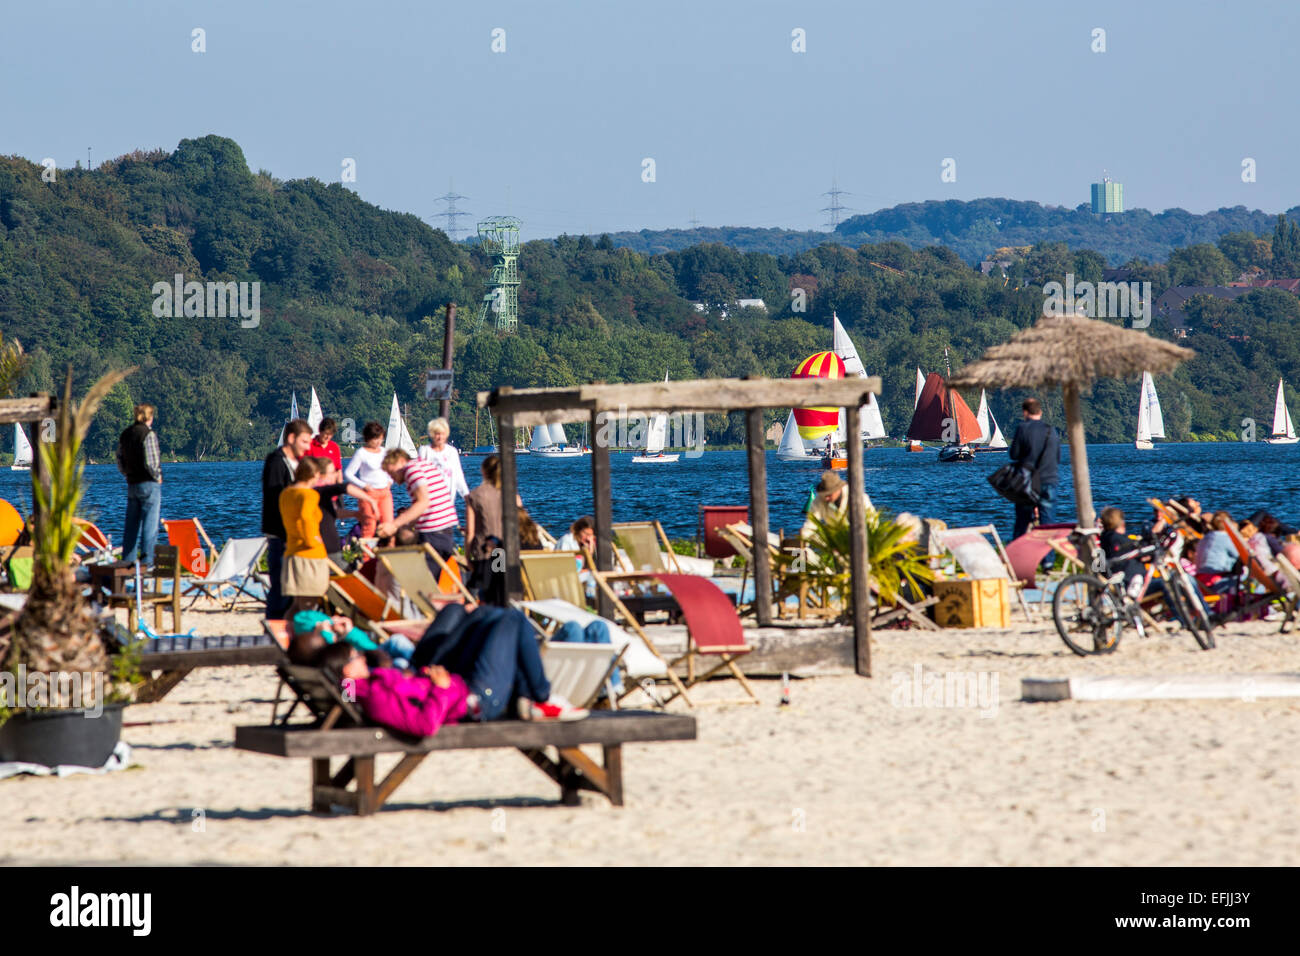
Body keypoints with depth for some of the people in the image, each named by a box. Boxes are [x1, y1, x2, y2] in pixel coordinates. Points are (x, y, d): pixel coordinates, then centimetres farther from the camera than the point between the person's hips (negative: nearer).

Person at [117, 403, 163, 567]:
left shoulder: (125, 435, 9)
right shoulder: (149, 434, -12)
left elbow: (120, 462, 11)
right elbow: (150, 462, -18)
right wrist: (157, 476, -3)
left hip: (132, 484, 7)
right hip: (149, 484, -7)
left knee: (131, 524, 12)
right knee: (150, 524, -4)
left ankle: (127, 560, 14)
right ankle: (147, 560, -9)